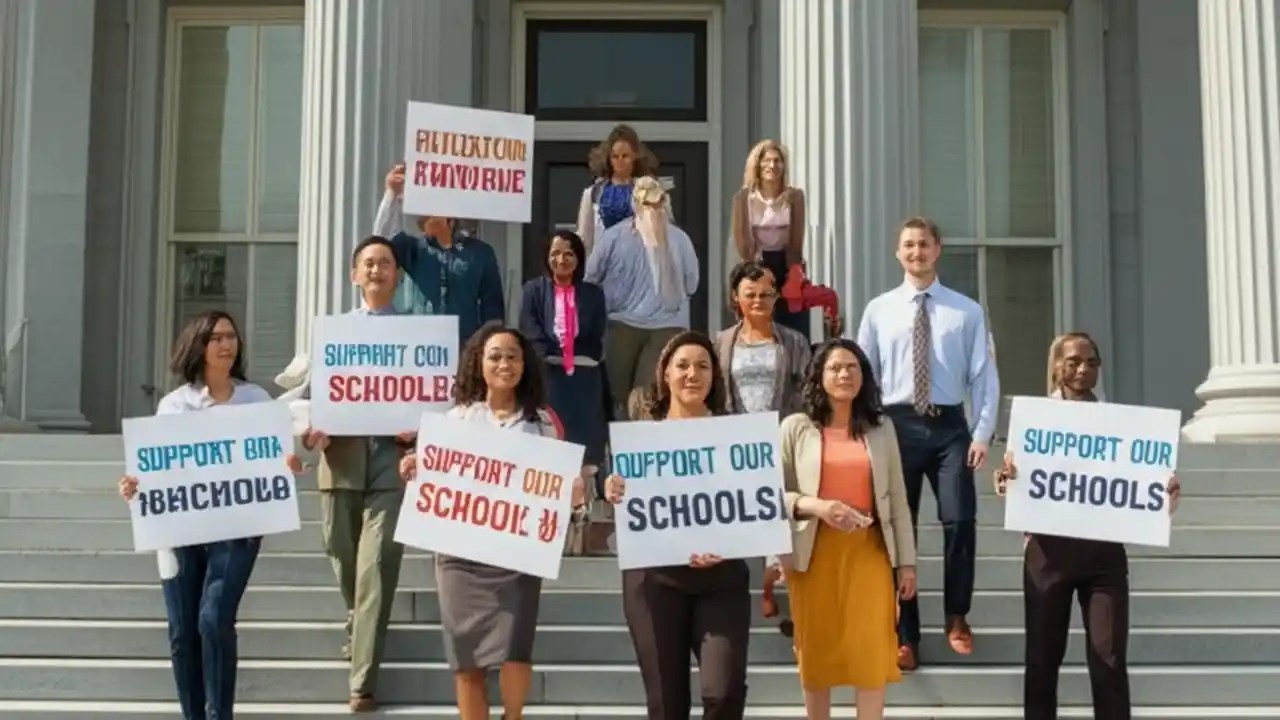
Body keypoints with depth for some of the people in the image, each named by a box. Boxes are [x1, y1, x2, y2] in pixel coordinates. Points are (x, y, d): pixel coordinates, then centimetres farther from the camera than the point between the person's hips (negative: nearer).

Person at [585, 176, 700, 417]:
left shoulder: (614, 236, -5)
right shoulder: (680, 239, -1)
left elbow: (589, 279, 3)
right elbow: (691, 286, 10)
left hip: (623, 324, -1)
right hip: (668, 326, 1)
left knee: (617, 395, 11)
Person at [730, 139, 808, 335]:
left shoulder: (795, 196, -2)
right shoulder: (743, 198, -4)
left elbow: (797, 240, -1)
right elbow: (741, 240, -3)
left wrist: (795, 272, -9)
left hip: (786, 264, 1)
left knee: (795, 332, 2)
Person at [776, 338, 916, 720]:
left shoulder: (881, 428, 7)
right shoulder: (796, 428, 0)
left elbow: (896, 498, 8)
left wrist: (906, 561, 5)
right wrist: (815, 506, -20)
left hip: (869, 549, 1)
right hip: (815, 550, -1)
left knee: (873, 649, -1)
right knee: (817, 650, 9)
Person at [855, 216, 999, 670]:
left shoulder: (967, 311, 4)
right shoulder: (879, 311, 6)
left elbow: (984, 376, 1)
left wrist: (983, 433, -7)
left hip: (950, 426, -1)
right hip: (897, 425, 1)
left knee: (960, 521, -10)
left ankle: (957, 618, 14)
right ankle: (905, 636, 15)